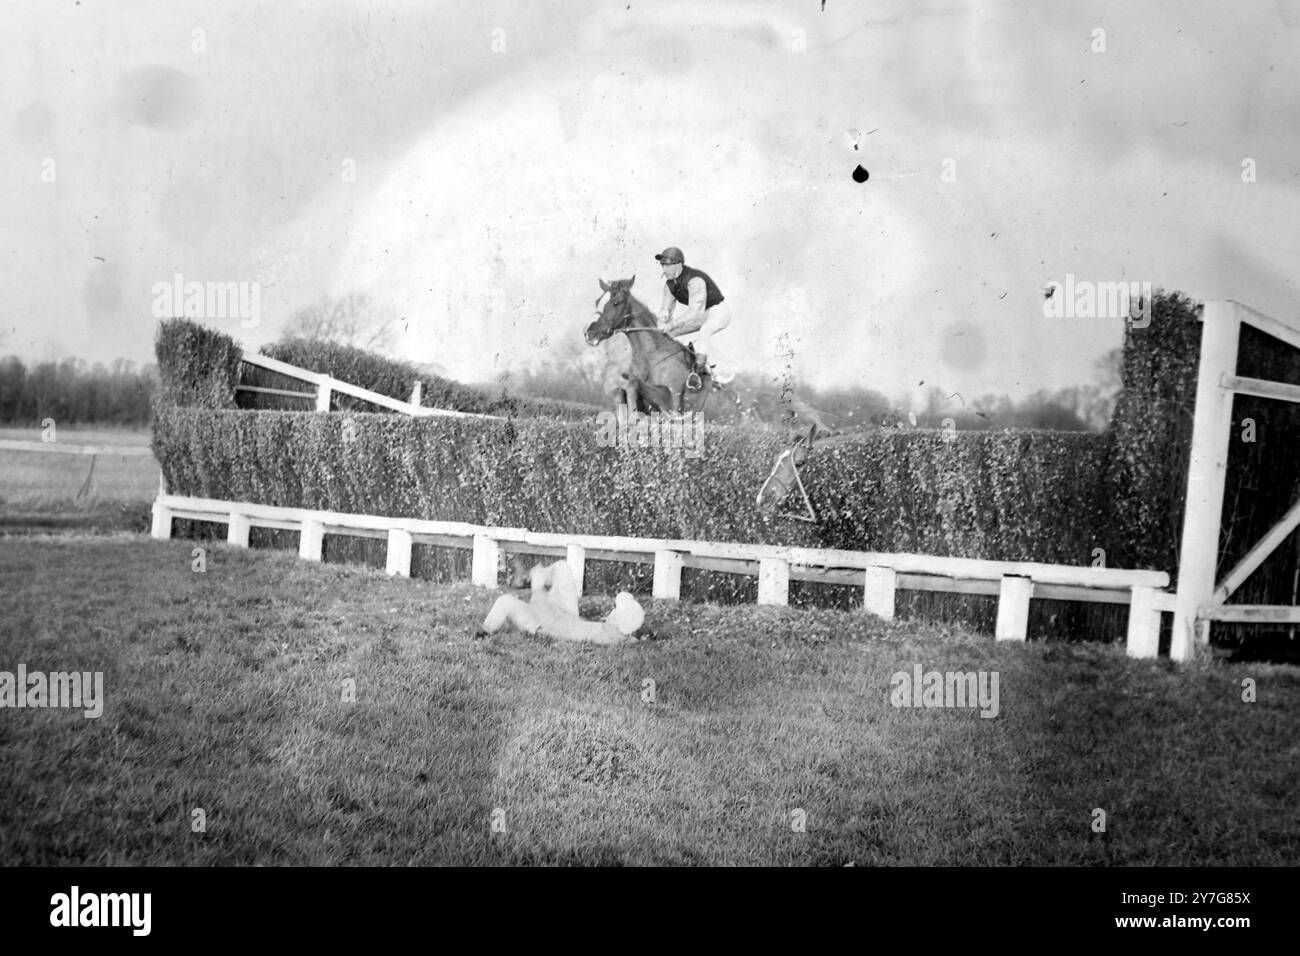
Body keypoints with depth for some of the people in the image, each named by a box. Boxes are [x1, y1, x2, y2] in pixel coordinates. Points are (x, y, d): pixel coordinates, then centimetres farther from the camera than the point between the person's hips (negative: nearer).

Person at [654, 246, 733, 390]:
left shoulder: (694, 280, -32)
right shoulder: (670, 283, -5)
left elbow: (694, 313, -38)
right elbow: (666, 310, 1)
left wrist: (671, 325, -41)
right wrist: (660, 330, -16)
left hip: (718, 311, -9)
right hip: (699, 314, 9)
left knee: (704, 331, -40)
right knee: (667, 333, 1)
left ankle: (697, 372, -39)